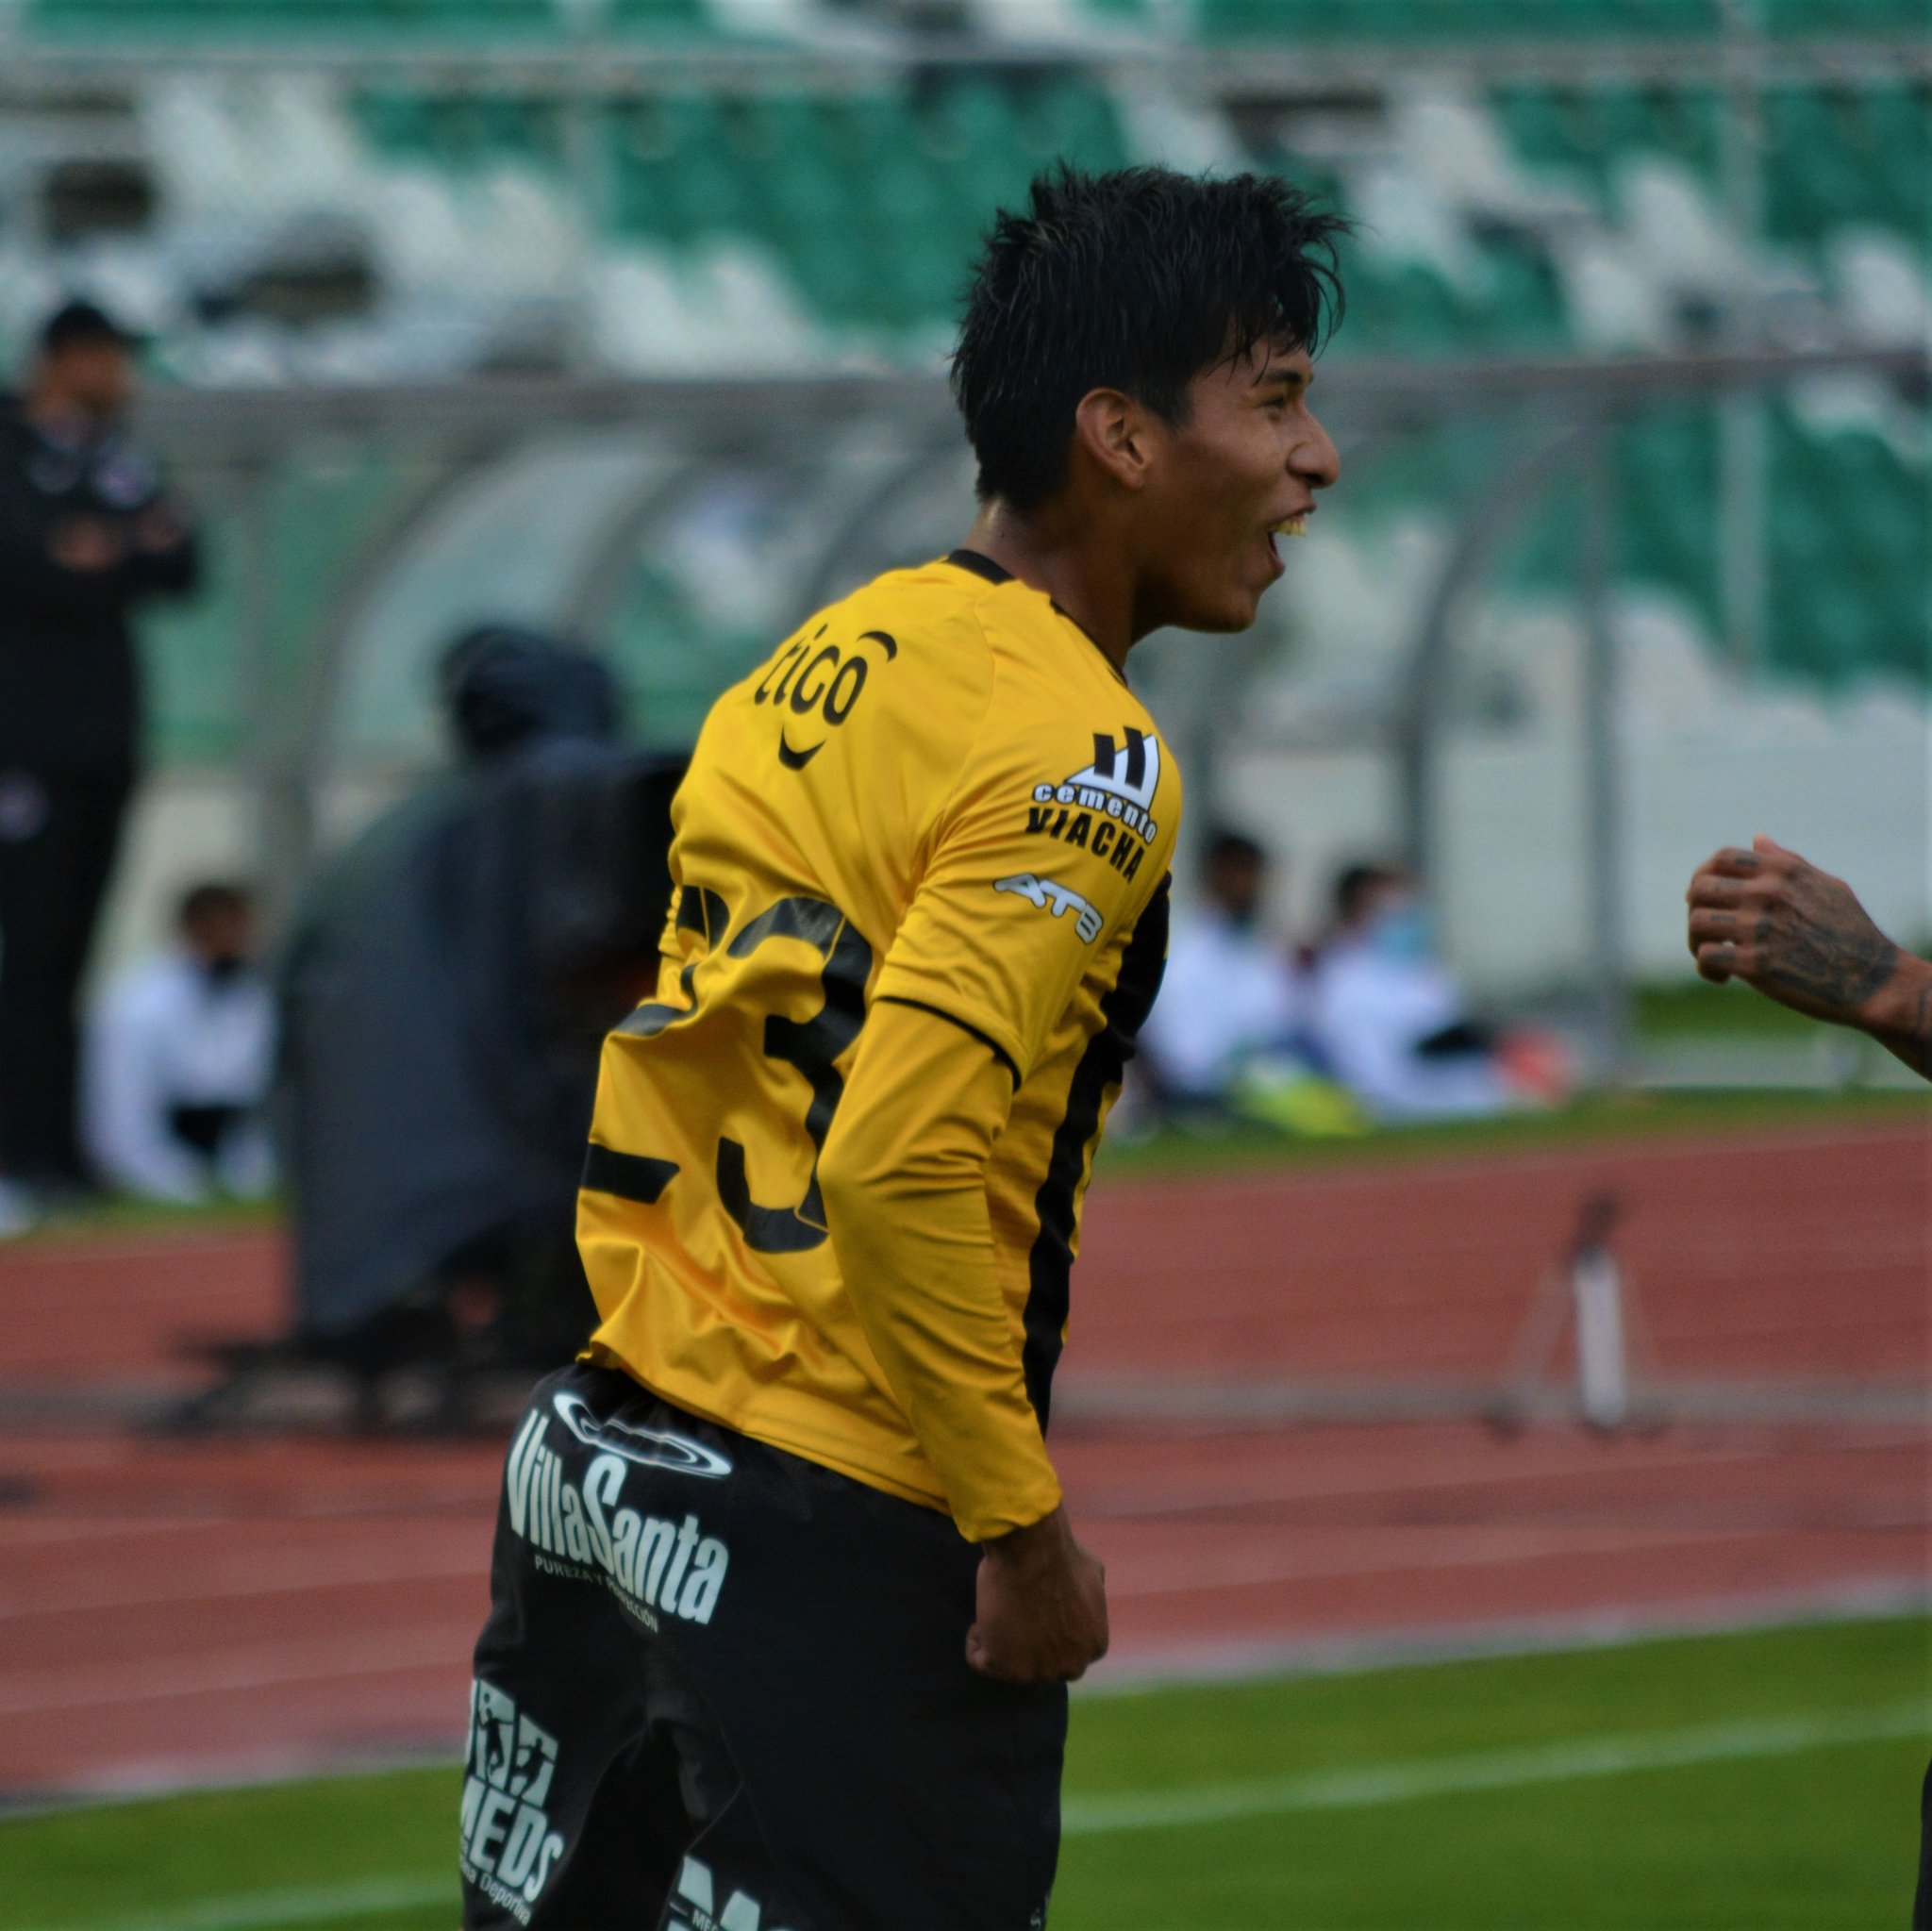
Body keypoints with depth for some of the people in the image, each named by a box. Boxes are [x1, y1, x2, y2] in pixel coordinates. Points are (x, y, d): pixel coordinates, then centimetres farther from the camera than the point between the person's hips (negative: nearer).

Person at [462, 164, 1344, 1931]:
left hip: (610, 1459, 9)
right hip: (834, 1546, -9)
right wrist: (1024, 1523, -17)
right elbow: (905, 1159, -25)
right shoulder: (1080, 758, -16)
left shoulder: (833, 658, 10)